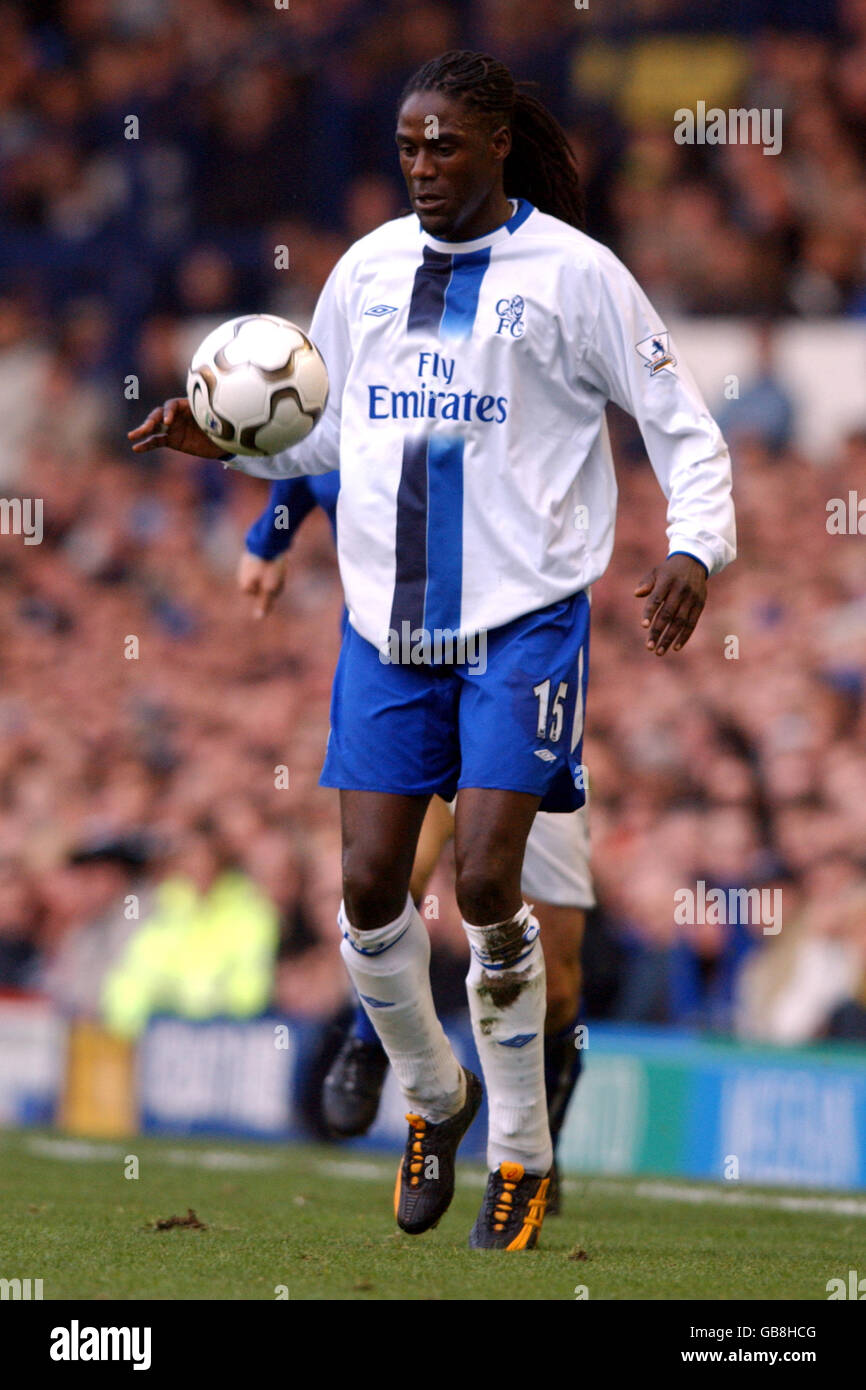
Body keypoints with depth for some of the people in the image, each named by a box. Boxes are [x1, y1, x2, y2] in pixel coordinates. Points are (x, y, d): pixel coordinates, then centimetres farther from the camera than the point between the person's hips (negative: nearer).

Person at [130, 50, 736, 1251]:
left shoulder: (571, 271, -4)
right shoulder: (366, 270, 10)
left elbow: (683, 424, -1)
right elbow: (323, 431, 20)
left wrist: (694, 550, -16)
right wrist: (222, 439, 2)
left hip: (523, 616, -4)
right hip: (387, 619, 4)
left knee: (484, 881, -12)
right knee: (371, 884, -2)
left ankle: (522, 1153, 5)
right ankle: (433, 1098, 25)